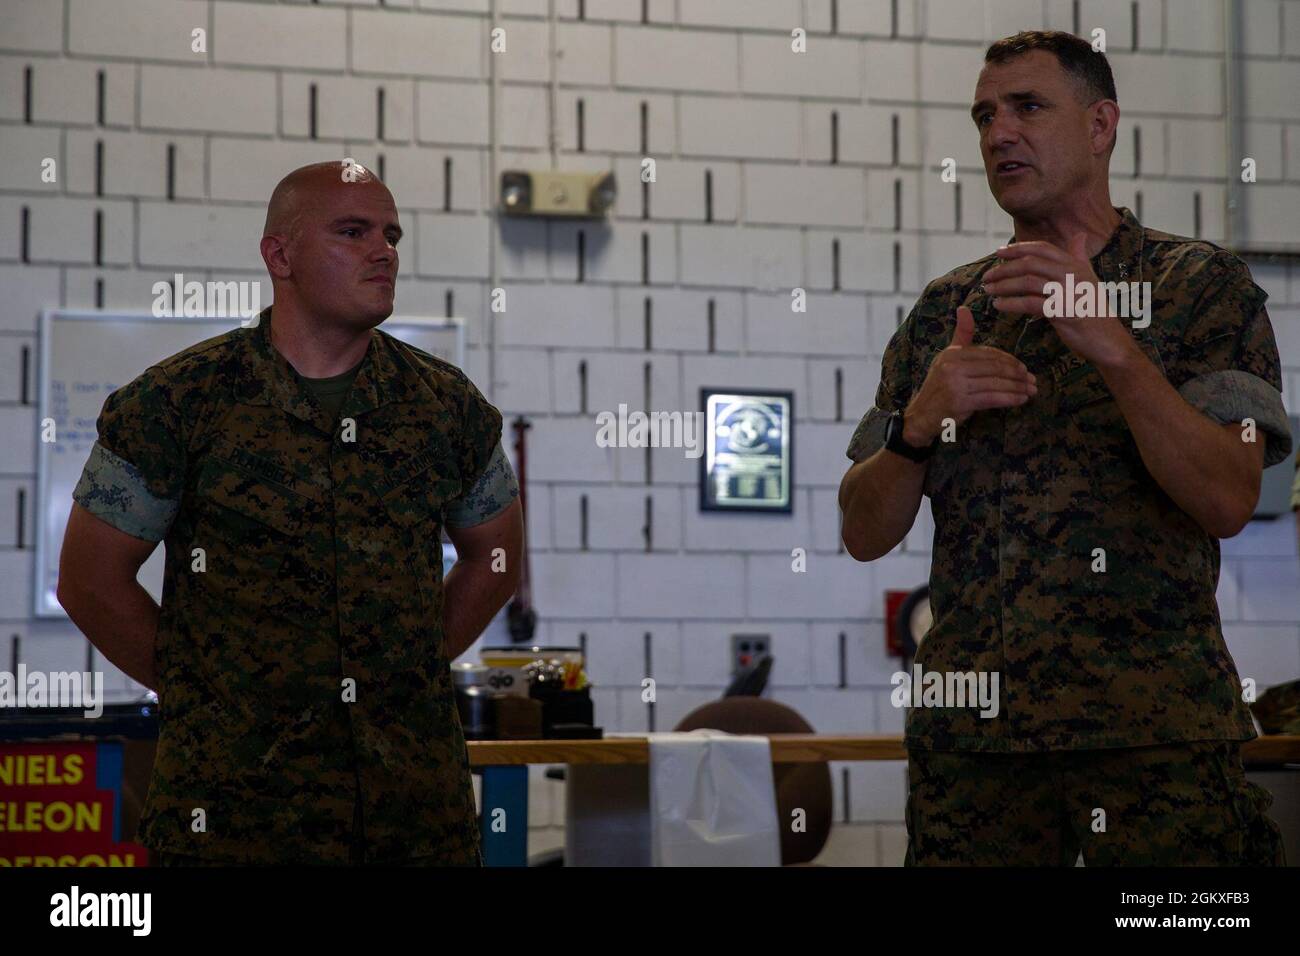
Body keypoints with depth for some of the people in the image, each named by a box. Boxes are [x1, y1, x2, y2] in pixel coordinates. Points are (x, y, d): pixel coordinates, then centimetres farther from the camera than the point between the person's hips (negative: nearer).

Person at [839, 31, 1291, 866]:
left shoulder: (1203, 286, 3)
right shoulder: (943, 311, 13)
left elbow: (1228, 501, -11)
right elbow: (866, 534, 10)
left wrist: (1113, 348, -22)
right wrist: (919, 423, -9)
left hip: (1156, 727, -3)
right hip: (968, 726, 3)